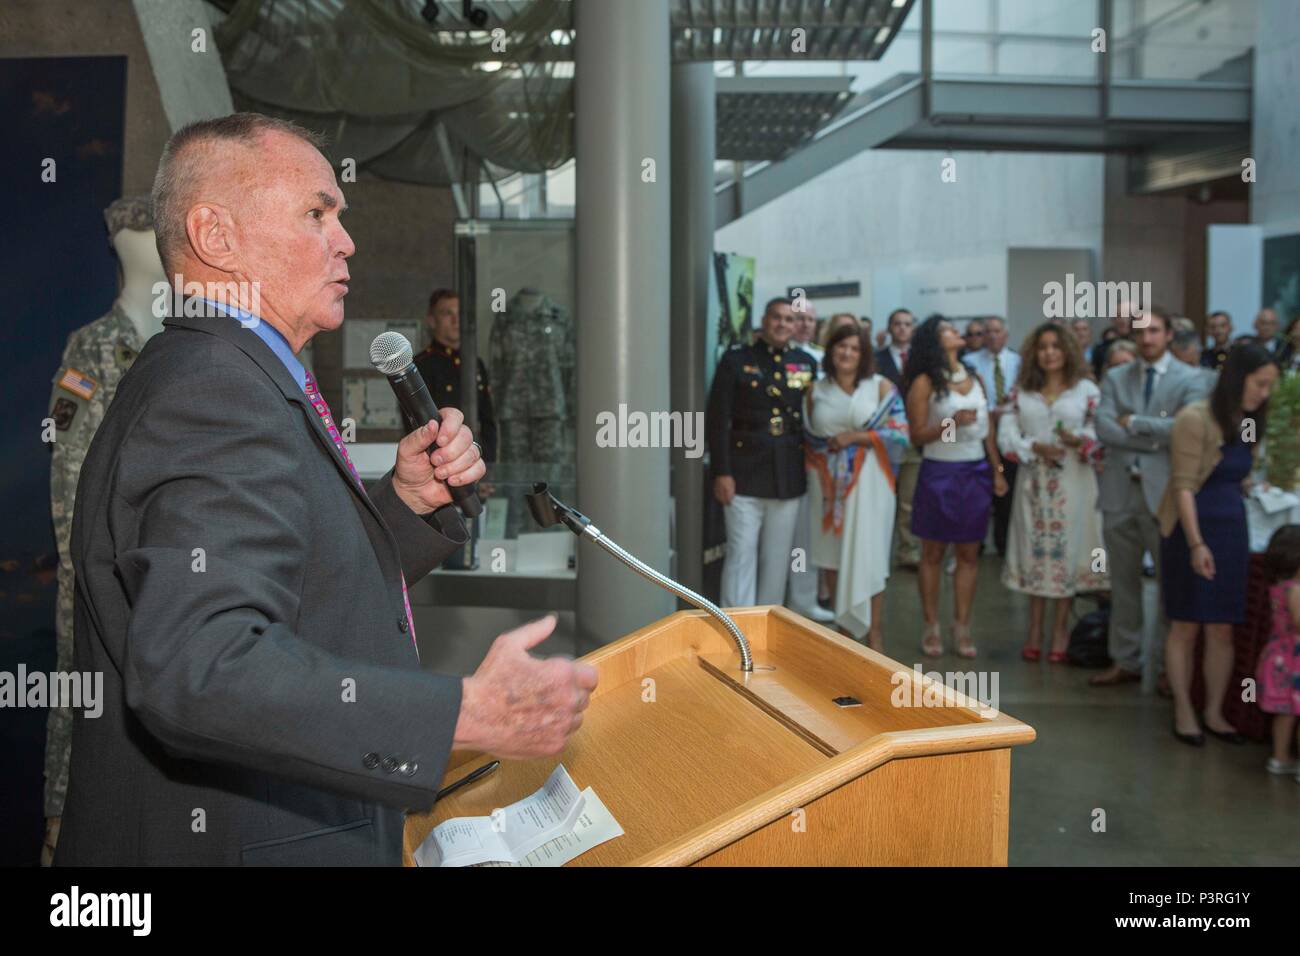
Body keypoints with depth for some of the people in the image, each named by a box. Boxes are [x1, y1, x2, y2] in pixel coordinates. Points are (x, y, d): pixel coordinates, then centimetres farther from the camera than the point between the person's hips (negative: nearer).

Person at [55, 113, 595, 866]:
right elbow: (200, 668, -33)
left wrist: (407, 501, -2)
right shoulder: (217, 393, -21)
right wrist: (469, 714, -34)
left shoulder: (234, 379, 11)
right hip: (242, 841, -9)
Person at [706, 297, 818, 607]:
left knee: (778, 559, 9)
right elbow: (717, 419, -4)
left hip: (788, 477, 3)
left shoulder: (806, 363, 8)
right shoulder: (736, 360, 0)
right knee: (741, 555, -3)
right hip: (744, 476, -3)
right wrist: (721, 472, -10)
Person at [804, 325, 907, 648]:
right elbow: (807, 436, 15)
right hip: (827, 482, 3)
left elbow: (901, 434, -6)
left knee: (867, 554, -3)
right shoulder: (816, 390, 8)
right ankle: (844, 625, 17)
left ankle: (873, 628, 8)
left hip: (866, 481, -3)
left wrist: (855, 437, -12)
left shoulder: (881, 386, -1)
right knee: (832, 553, 5)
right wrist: (813, 462, -3)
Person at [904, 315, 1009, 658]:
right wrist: (951, 422, -22)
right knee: (932, 553, 4)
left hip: (976, 472, 5)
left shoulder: (975, 379, 11)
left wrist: (997, 470, 10)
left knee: (969, 553, 6)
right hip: (940, 473, -5)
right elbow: (917, 435, -9)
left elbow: (986, 430, 14)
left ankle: (962, 626, 14)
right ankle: (931, 627, 12)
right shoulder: (924, 382, -5)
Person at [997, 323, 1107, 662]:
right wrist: (1036, 447, -15)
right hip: (1034, 482, 2)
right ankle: (1035, 628, 14)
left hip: (1072, 482, -2)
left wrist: (1079, 441, -22)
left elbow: (1102, 437, -3)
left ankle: (1060, 628, 11)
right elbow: (1006, 436, -1)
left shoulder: (1087, 390, 1)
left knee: (1066, 550, 1)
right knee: (1035, 551, 6)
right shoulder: (1020, 392, 7)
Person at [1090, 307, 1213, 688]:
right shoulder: (1115, 377, 9)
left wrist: (1134, 422, -10)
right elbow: (1103, 428, -6)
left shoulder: (1190, 380, -1)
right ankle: (1125, 660, 21)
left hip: (1165, 492, -3)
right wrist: (1155, 438, -12)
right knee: (1123, 582, 11)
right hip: (1120, 490, 3)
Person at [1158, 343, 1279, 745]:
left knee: (1222, 629, 8)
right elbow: (1183, 486, -17)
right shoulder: (1195, 419, -13)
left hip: (1232, 529, 7)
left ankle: (1214, 713, 19)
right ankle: (1183, 713, 13)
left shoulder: (1248, 423, 10)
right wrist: (1196, 543, -22)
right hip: (1191, 529, -6)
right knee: (1186, 626, 2)